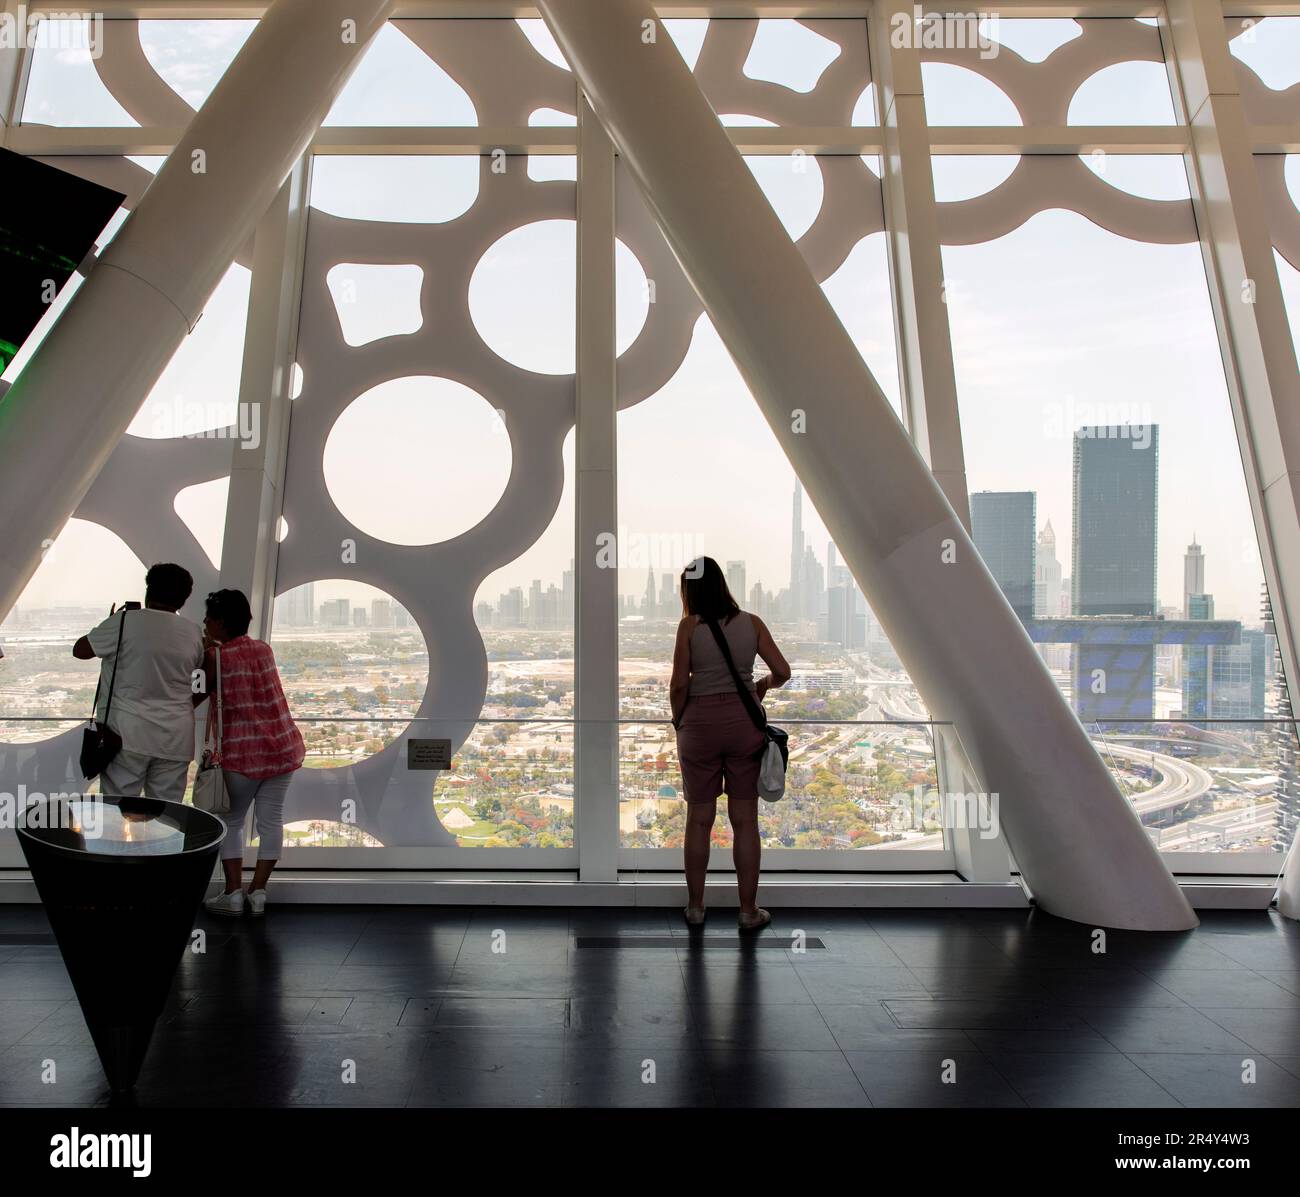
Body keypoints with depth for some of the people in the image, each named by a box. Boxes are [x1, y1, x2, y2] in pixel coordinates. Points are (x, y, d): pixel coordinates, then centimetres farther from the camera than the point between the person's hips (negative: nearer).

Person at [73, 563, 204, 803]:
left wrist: (111, 623, 15)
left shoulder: (126, 620, -7)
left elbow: (79, 650, 3)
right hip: (175, 738, 3)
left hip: (128, 734, -3)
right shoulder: (193, 632, 4)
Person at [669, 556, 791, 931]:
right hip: (743, 721, 2)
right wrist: (763, 686, 22)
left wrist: (677, 721, 8)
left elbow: (679, 684, -8)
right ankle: (749, 910, 15)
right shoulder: (751, 623, 2)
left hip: (700, 722, -1)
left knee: (699, 819, 10)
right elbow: (782, 672, 1)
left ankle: (695, 906, 20)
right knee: (745, 820, 8)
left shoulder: (689, 626, -4)